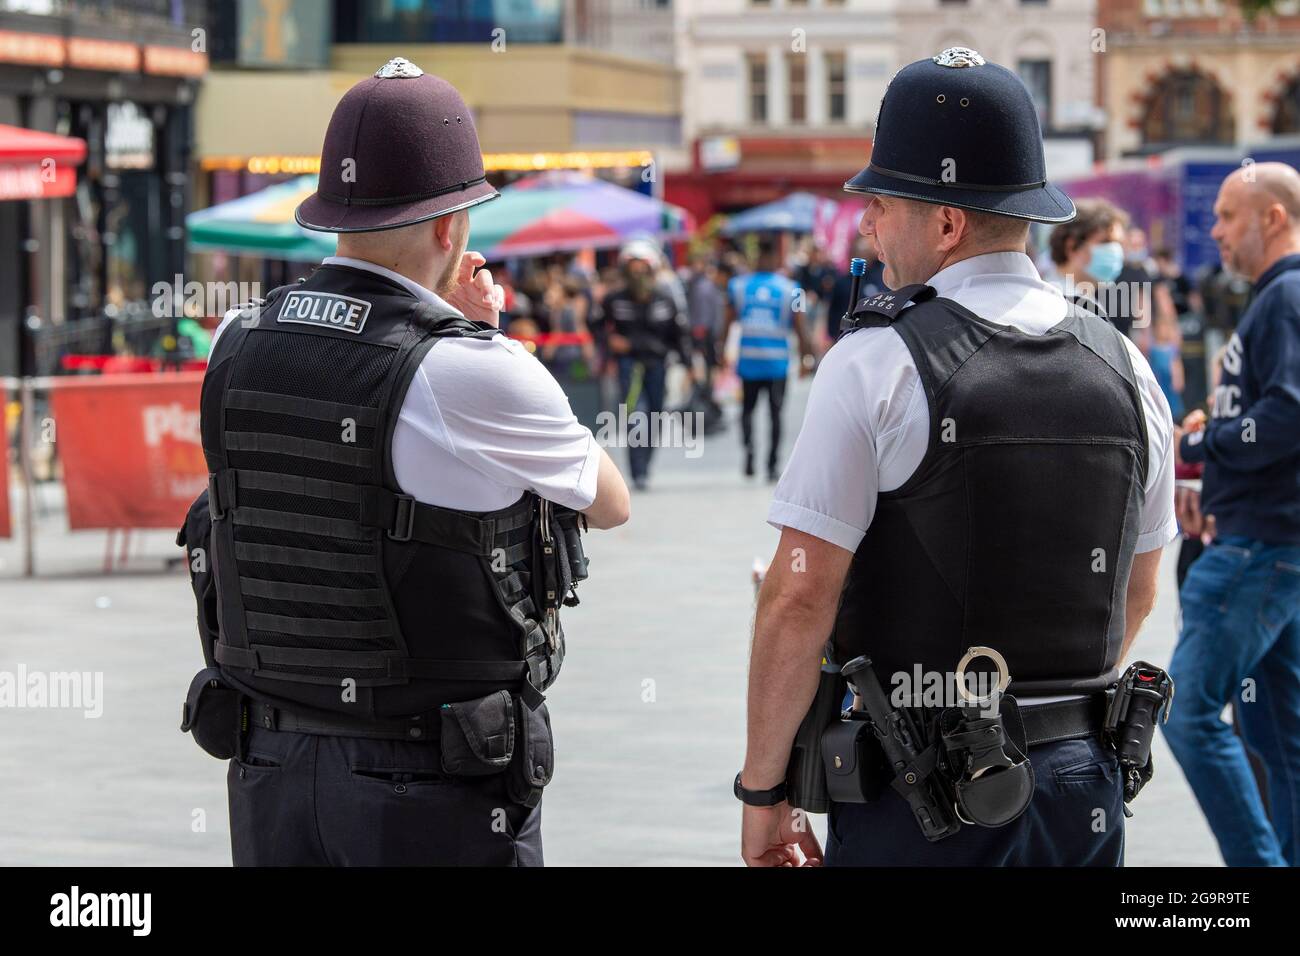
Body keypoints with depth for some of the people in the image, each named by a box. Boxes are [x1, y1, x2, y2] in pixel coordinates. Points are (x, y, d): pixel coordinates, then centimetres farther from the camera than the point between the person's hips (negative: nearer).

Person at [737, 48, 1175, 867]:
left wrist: (763, 790, -5)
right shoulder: (1124, 367, 5)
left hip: (915, 794, -5)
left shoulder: (875, 367, -11)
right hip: (1083, 787, 5)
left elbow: (799, 600, -14)